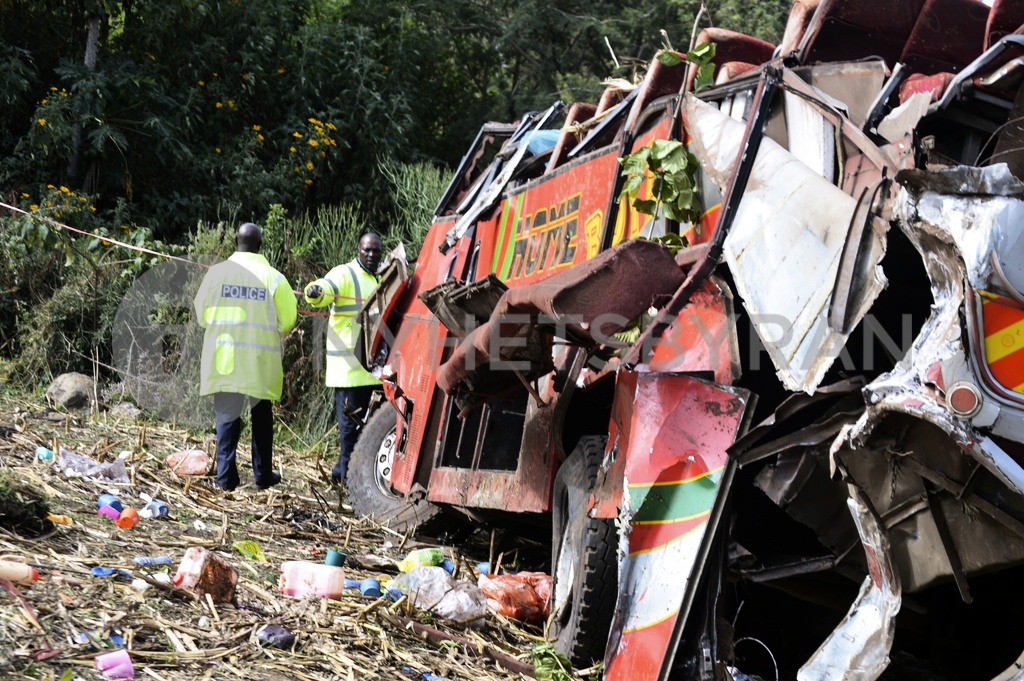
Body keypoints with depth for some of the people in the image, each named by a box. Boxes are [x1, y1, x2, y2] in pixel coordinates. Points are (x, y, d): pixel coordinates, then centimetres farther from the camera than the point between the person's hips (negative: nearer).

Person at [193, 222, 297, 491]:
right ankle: (263, 474, 19)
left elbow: (201, 314, 5)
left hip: (224, 358, 0)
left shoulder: (217, 272, -4)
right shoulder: (273, 278, -7)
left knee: (227, 415, 7)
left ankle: (226, 476, 2)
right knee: (262, 416, 14)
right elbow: (287, 321, -3)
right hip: (261, 360, 0)